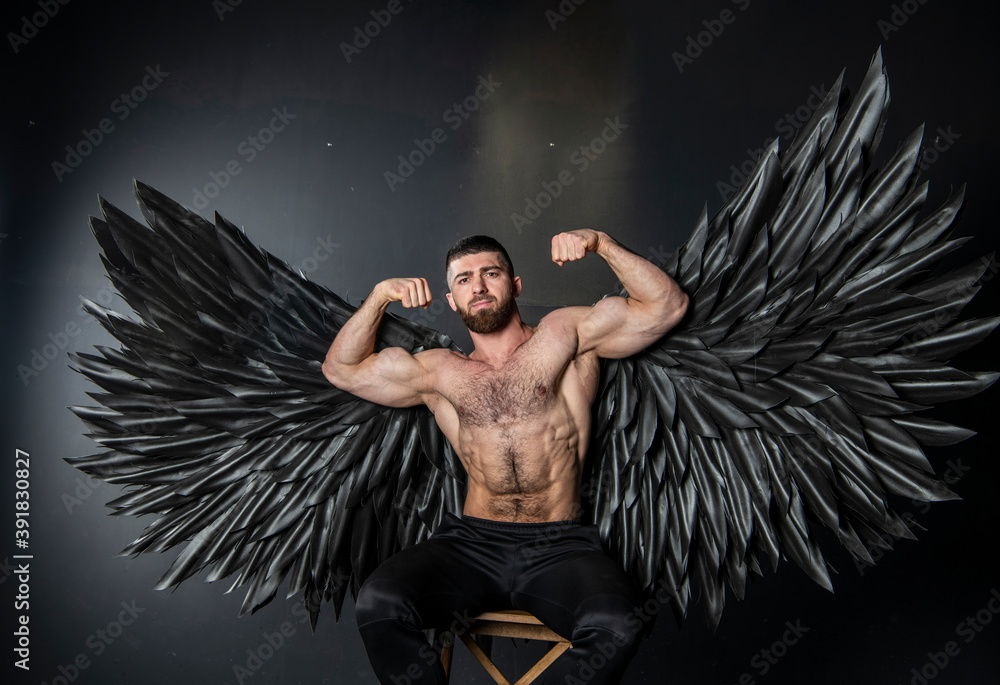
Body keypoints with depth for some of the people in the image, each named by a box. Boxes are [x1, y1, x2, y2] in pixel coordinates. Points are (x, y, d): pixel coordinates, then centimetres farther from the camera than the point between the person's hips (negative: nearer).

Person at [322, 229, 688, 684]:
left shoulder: (565, 336, 9)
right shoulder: (439, 372, 17)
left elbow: (667, 306, 5)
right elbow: (341, 369, 19)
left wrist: (600, 244, -6)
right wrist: (379, 296, 7)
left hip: (559, 546, -1)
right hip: (472, 543, 2)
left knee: (615, 626, -32)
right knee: (378, 603, -26)